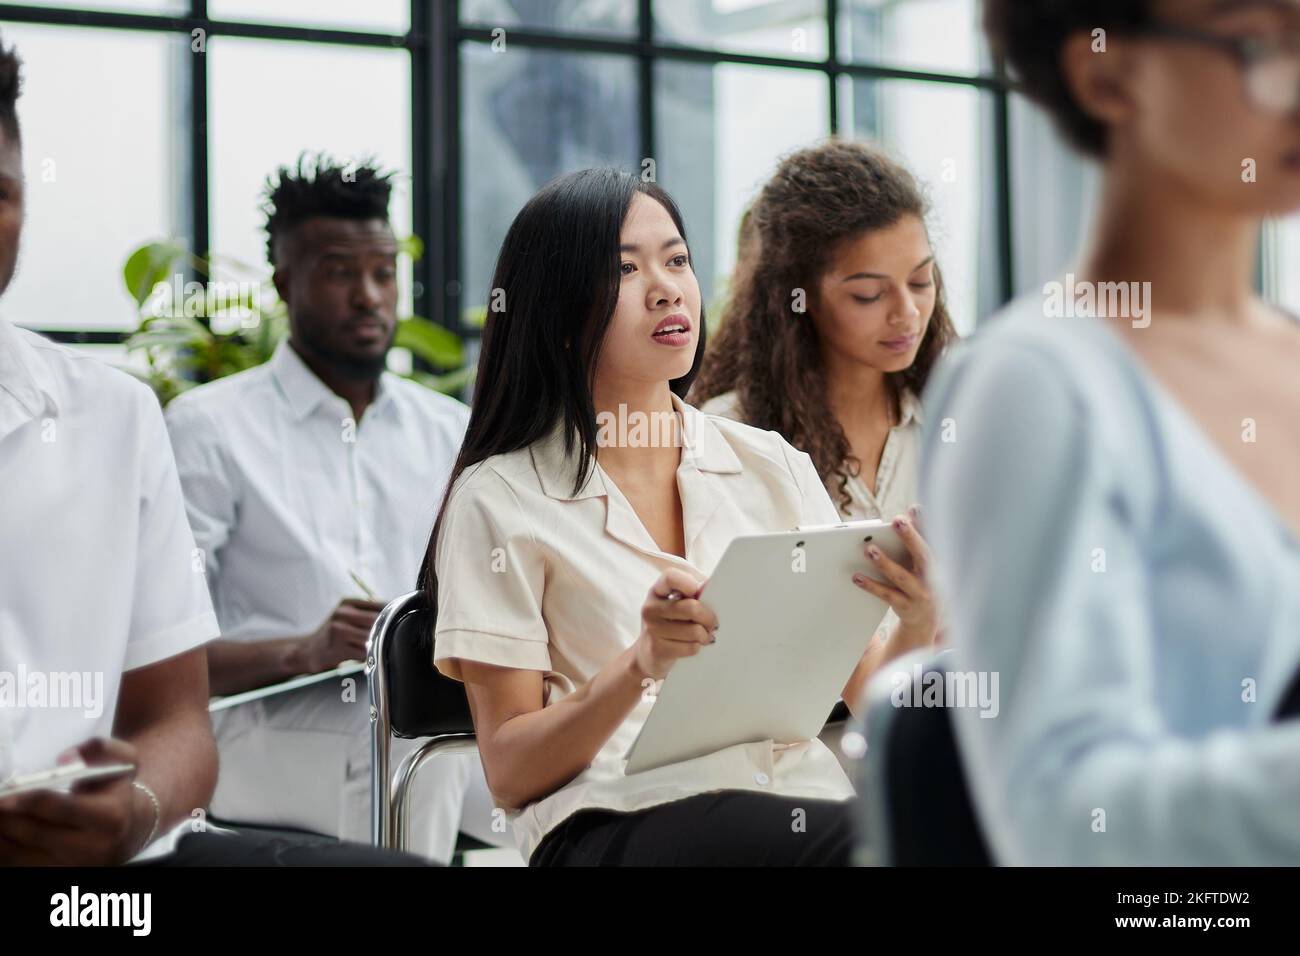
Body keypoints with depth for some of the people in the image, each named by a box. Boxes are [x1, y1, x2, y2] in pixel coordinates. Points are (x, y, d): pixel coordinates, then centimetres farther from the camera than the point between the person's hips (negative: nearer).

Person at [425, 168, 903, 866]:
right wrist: (640, 663, -16)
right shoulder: (499, 500, 6)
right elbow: (510, 772, 2)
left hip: (799, 797, 5)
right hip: (614, 826, -5)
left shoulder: (772, 464, 18)